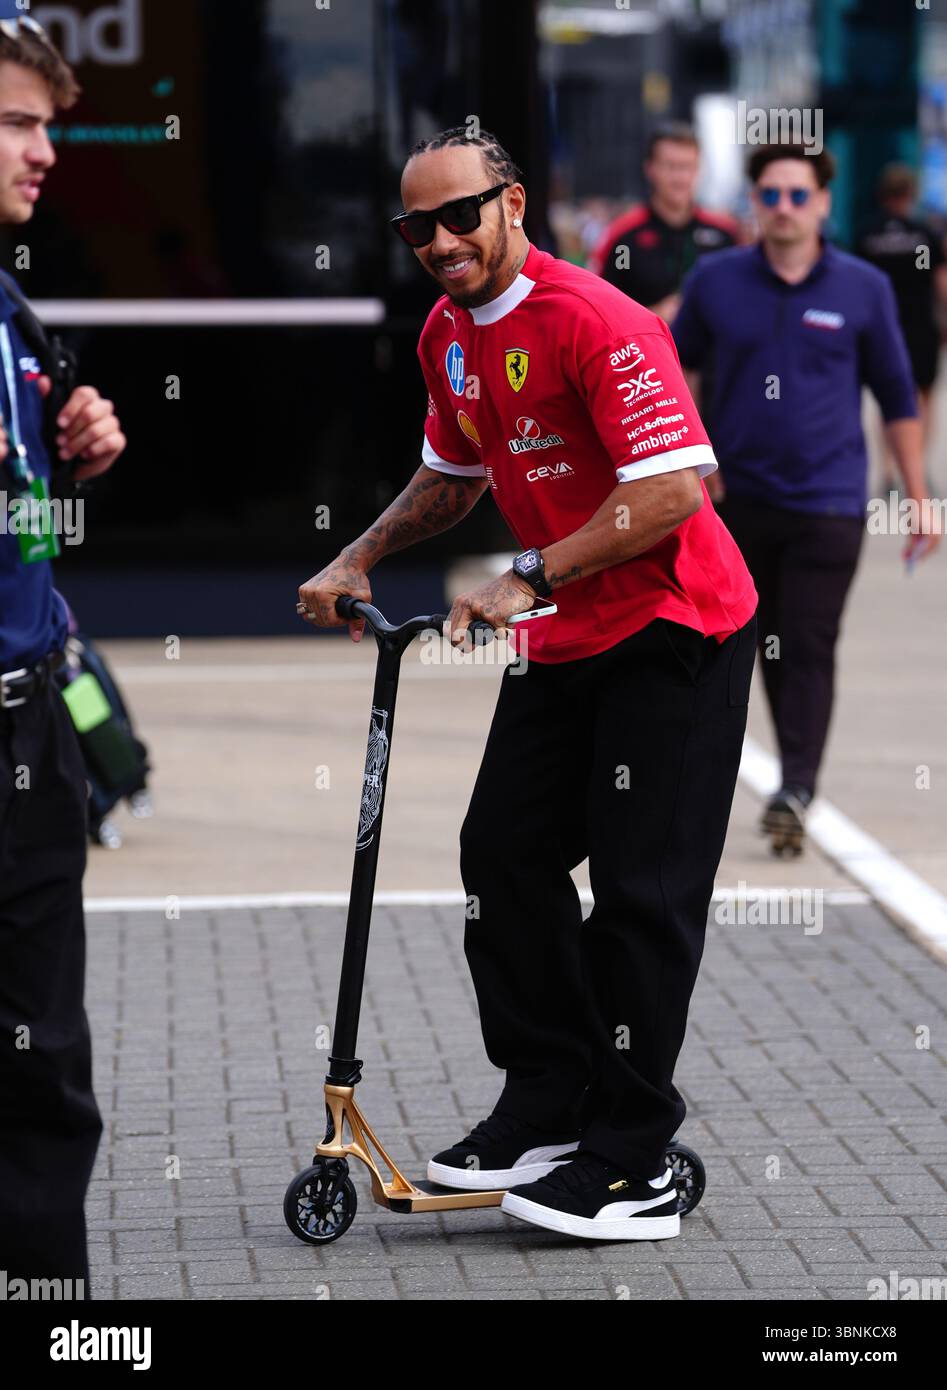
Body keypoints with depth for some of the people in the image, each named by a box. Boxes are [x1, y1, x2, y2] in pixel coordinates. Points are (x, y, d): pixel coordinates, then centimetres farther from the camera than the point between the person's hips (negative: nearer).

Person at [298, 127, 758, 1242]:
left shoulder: (594, 320, -21)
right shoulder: (447, 333, 6)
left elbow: (676, 487, -27)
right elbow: (451, 476, 22)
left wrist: (529, 578, -27)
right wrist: (361, 556, 7)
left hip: (675, 629, -9)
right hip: (560, 643, 9)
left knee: (641, 888, -7)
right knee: (504, 854, 6)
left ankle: (633, 1163, 0)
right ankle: (545, 1106, 18)